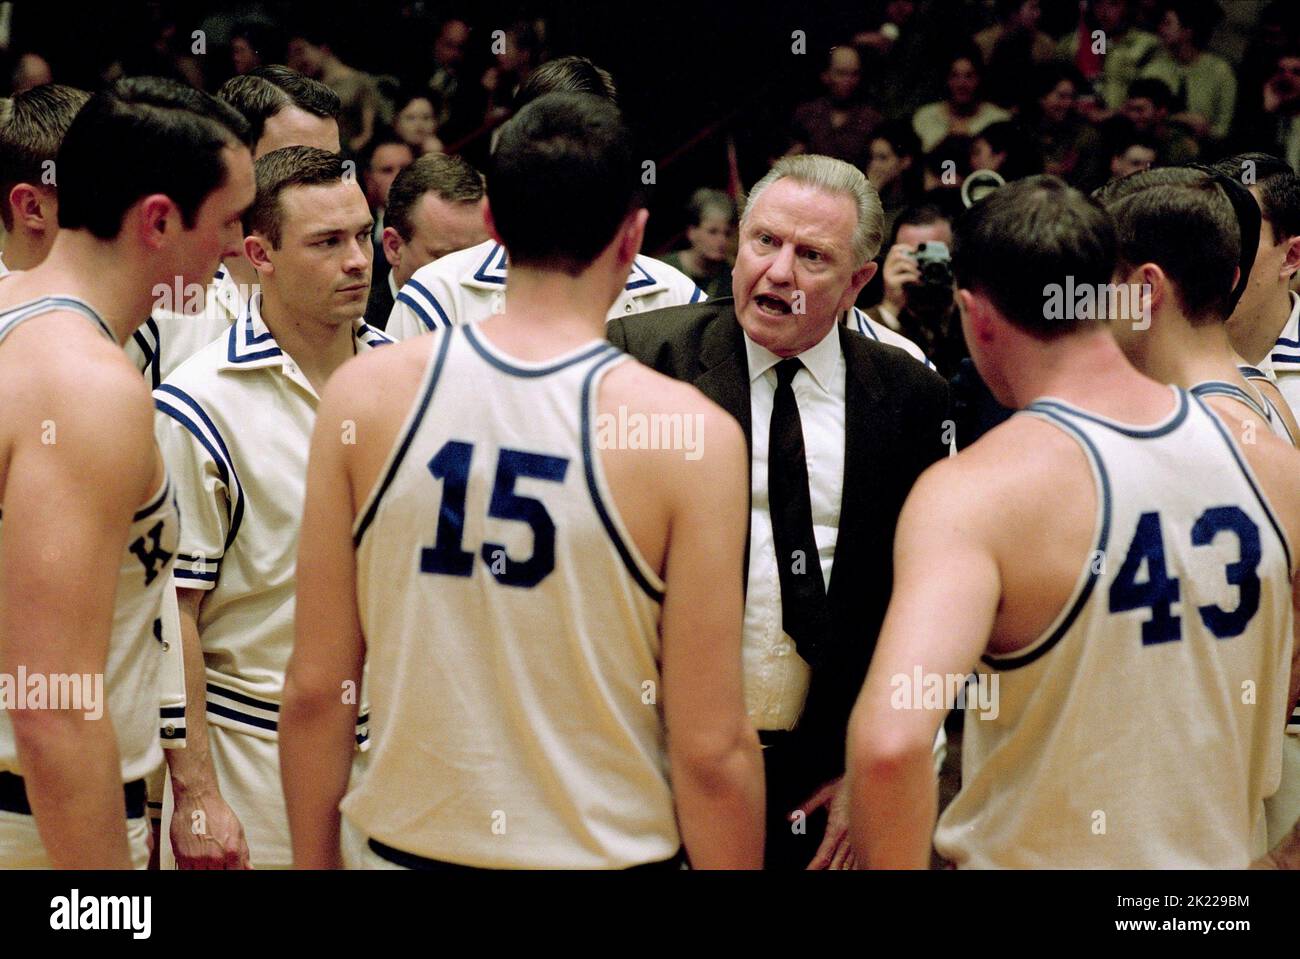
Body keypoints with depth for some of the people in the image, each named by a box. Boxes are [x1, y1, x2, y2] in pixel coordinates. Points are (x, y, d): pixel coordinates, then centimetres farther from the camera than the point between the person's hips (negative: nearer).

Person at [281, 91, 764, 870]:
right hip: (607, 850, -2)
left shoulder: (366, 395, -5)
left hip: (413, 844, 3)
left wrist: (315, 861, 11)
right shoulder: (689, 433, -12)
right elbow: (711, 751, -13)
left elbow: (315, 689, -1)